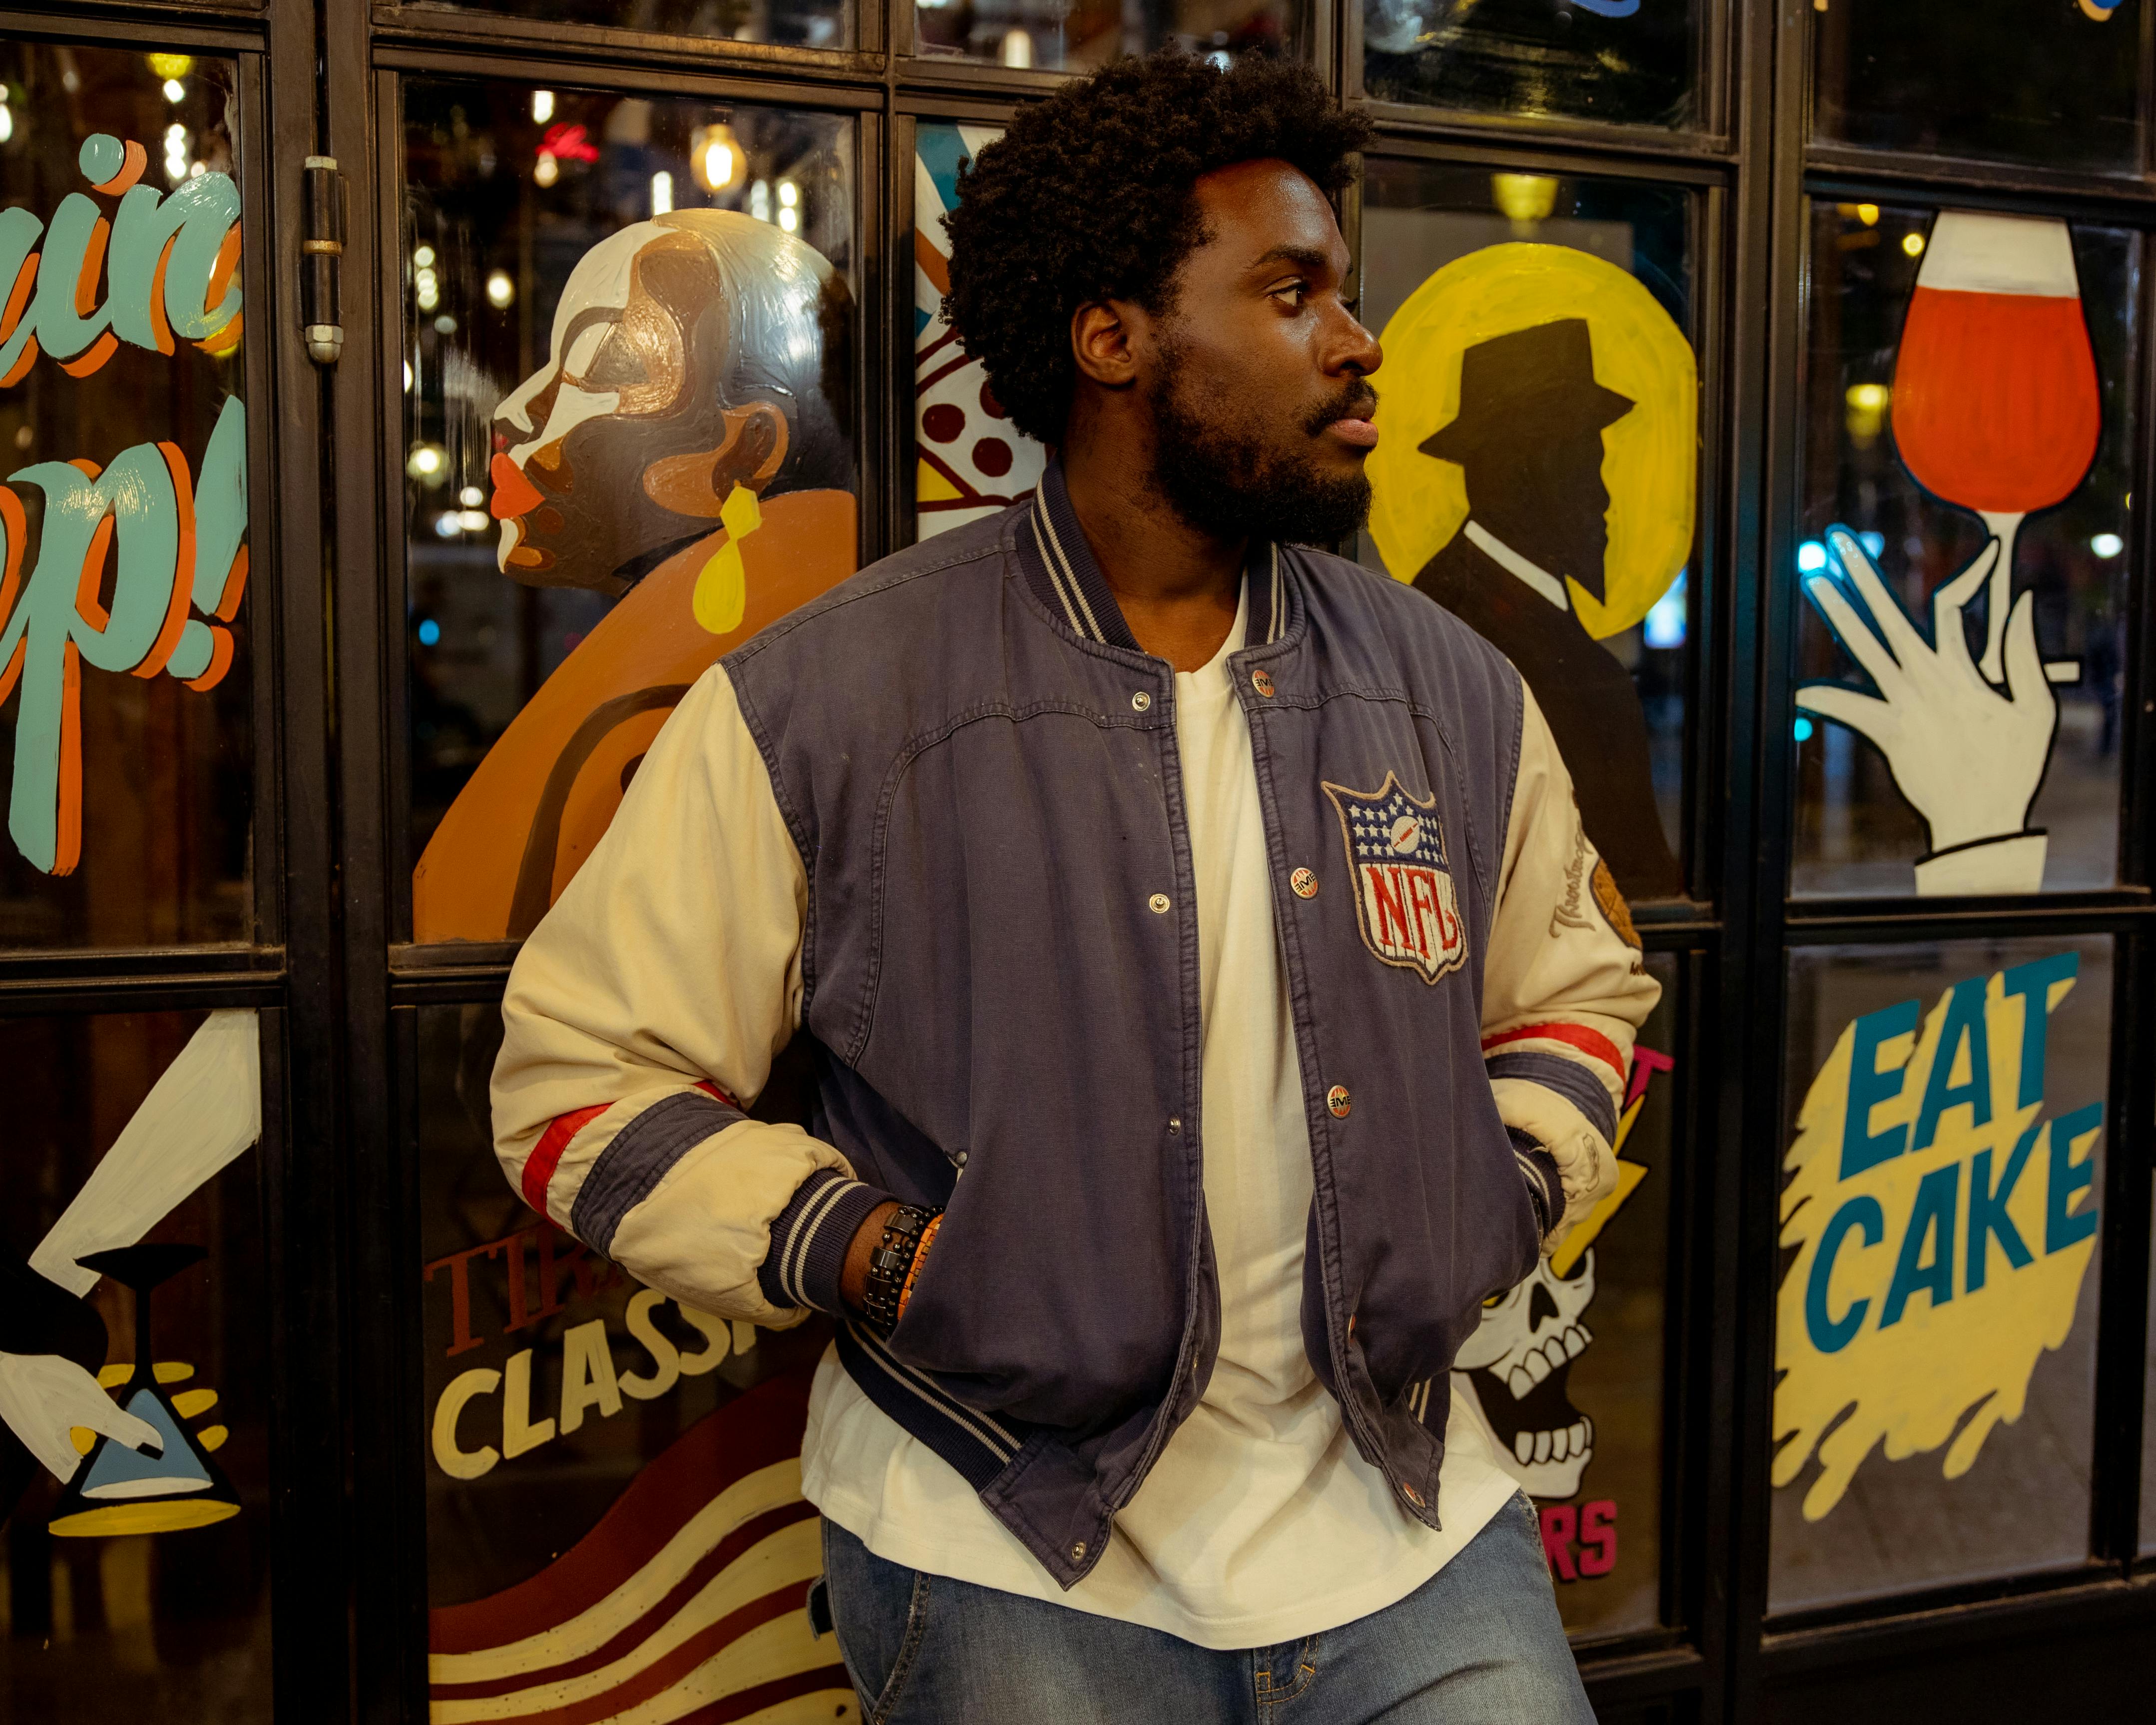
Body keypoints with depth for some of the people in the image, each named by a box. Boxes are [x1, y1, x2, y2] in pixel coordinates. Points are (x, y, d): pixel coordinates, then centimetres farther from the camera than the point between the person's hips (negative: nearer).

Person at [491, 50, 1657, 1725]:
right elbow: (585, 1079, -5)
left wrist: (1503, 1200, 1)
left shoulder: (1454, 693, 4)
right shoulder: (820, 705, -10)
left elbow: (1575, 992, 19)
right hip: (1011, 1554, -3)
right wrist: (872, 1254, -15)